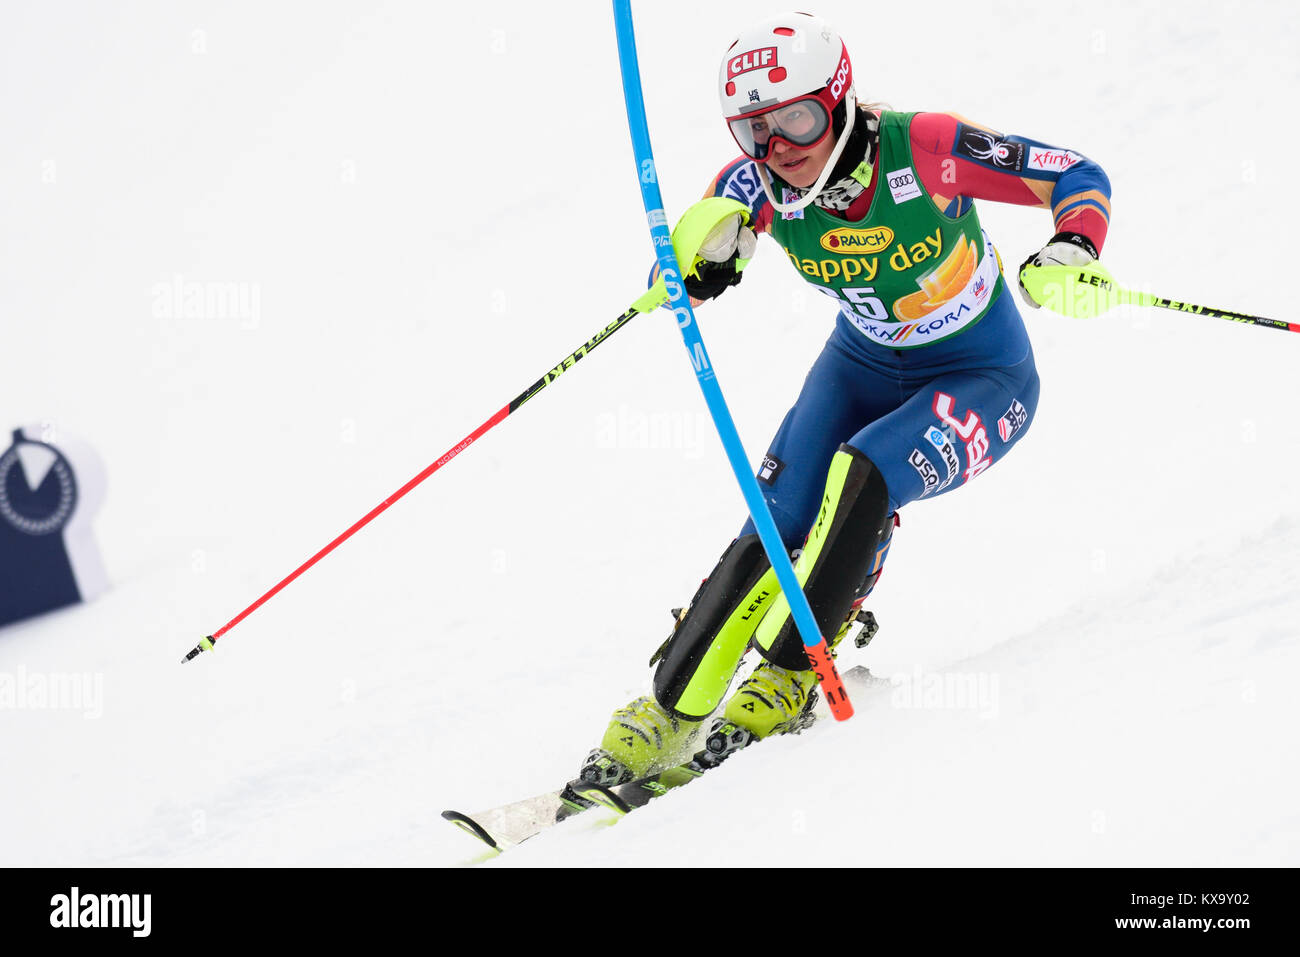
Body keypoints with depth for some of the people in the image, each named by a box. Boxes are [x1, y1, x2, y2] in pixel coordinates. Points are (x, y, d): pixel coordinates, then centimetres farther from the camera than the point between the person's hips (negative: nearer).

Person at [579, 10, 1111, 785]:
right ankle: (670, 715, -7)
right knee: (778, 532, -15)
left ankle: (788, 677, -18)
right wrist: (705, 257, -38)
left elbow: (1078, 178, -22)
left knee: (863, 475, -30)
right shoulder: (759, 184, -19)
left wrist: (1073, 252, -44)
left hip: (984, 379, -3)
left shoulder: (922, 149, -29)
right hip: (863, 367, 4)